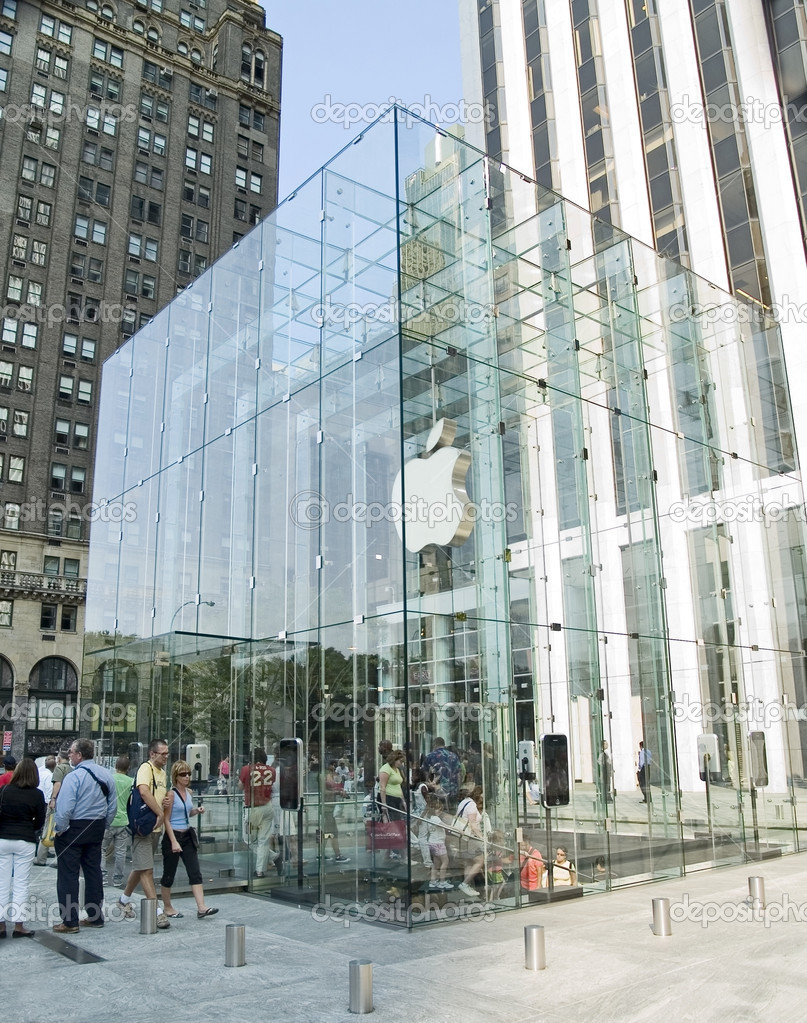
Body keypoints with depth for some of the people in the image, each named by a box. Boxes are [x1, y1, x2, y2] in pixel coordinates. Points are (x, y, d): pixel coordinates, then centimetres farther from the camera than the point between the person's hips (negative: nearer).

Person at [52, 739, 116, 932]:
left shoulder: (74, 777, -18)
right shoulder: (106, 775, 4)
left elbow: (64, 808, -21)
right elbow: (113, 805, 8)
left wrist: (59, 830, -7)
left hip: (73, 829, -7)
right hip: (96, 829, 7)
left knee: (68, 875, 2)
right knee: (93, 871, 14)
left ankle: (70, 922, 4)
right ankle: (96, 917, 21)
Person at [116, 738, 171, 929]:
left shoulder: (162, 771, 15)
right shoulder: (146, 768, -13)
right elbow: (144, 791, -30)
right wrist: (160, 813, -24)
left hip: (156, 827, 9)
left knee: (141, 868, 19)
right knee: (146, 869, -7)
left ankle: (124, 900, 37)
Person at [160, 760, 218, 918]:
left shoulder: (188, 792, 8)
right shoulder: (171, 794, -12)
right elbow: (166, 820, -14)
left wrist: (197, 811, 2)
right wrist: (174, 842, -19)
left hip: (187, 835, 7)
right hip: (173, 835, -7)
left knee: (195, 873, -2)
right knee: (169, 874, 7)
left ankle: (201, 908, -6)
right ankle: (167, 907, 23)